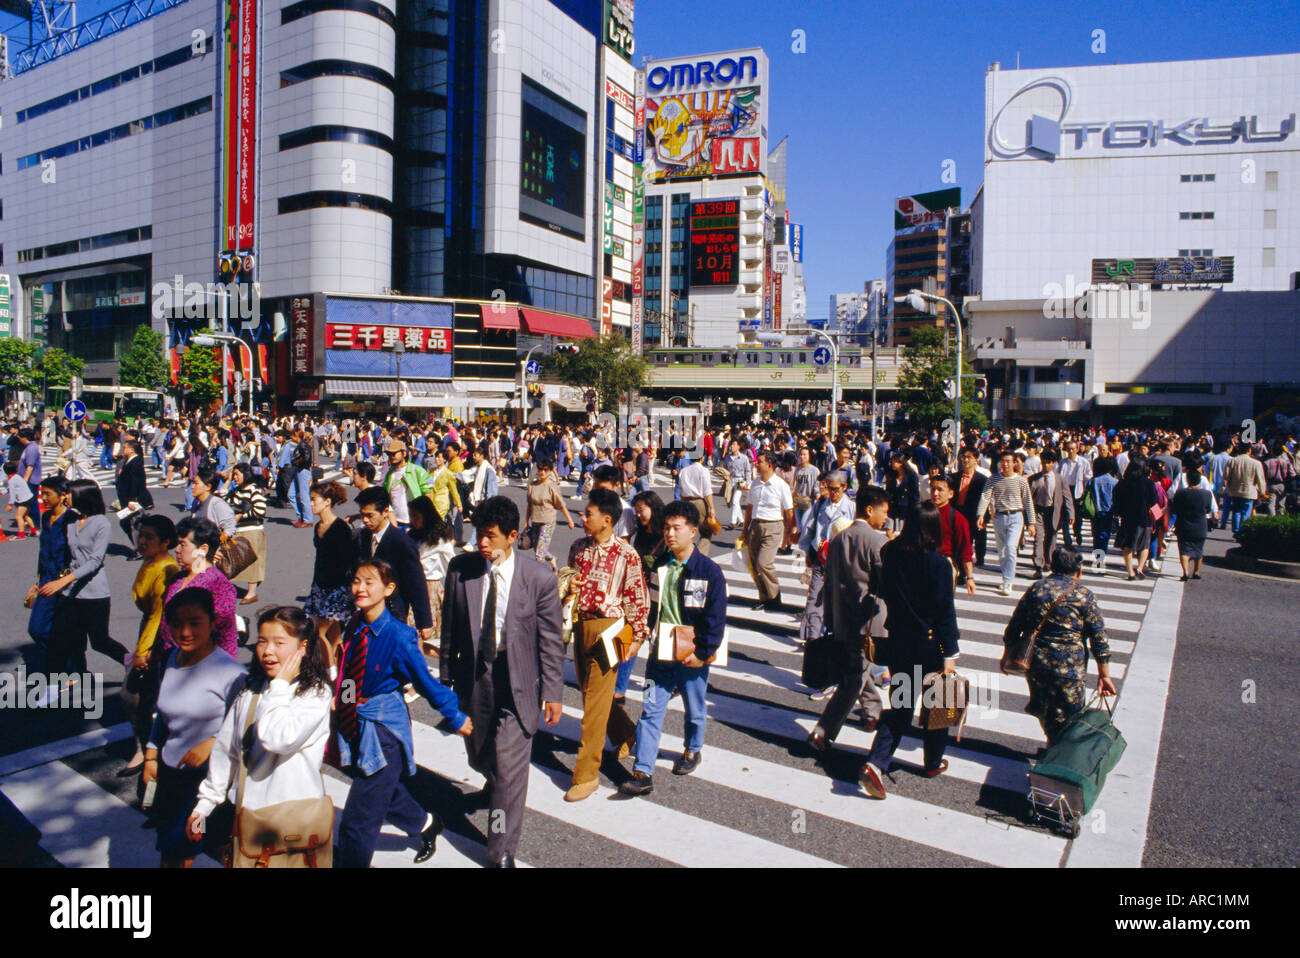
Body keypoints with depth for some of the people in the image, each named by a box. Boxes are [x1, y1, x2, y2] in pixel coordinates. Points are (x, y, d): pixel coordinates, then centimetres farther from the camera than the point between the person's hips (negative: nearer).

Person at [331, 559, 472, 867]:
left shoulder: (397, 636, -21)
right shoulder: (354, 627, -3)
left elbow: (425, 681, -12)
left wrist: (456, 717, -5)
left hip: (384, 730, -7)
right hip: (356, 726, 7)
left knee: (358, 819, -2)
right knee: (386, 794, 28)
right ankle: (425, 824, 54)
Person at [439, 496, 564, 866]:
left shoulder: (539, 578, -14)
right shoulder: (460, 569, -6)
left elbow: (550, 641, -7)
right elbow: (450, 628, 4)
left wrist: (553, 692, -5)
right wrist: (446, 676, 8)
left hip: (517, 683, -3)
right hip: (473, 678, 4)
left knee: (509, 767, -1)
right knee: (479, 757, 21)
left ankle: (502, 853, 16)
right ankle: (495, 786, 58)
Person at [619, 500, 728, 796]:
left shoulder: (709, 571, -12)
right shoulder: (659, 567, 3)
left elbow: (716, 618, -11)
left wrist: (702, 653, -14)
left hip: (692, 657, -3)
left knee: (695, 710, 16)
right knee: (650, 710, -1)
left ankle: (692, 751, 42)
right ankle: (642, 773, 1)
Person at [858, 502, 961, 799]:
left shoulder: (890, 555, -4)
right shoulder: (938, 564, -17)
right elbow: (944, 612, -14)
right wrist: (949, 655, -9)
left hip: (897, 642, 4)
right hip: (929, 644, -4)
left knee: (900, 705, 12)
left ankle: (875, 763, -3)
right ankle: (933, 763, 34)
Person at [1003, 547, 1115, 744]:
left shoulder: (1035, 589, 4)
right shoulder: (1084, 595, -7)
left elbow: (1013, 627, 8)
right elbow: (1099, 639, -6)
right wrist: (1104, 675, 0)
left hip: (1036, 665, 4)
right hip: (1069, 669, -4)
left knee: (1045, 712, 23)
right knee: (1067, 719, 9)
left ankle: (1053, 746, 38)